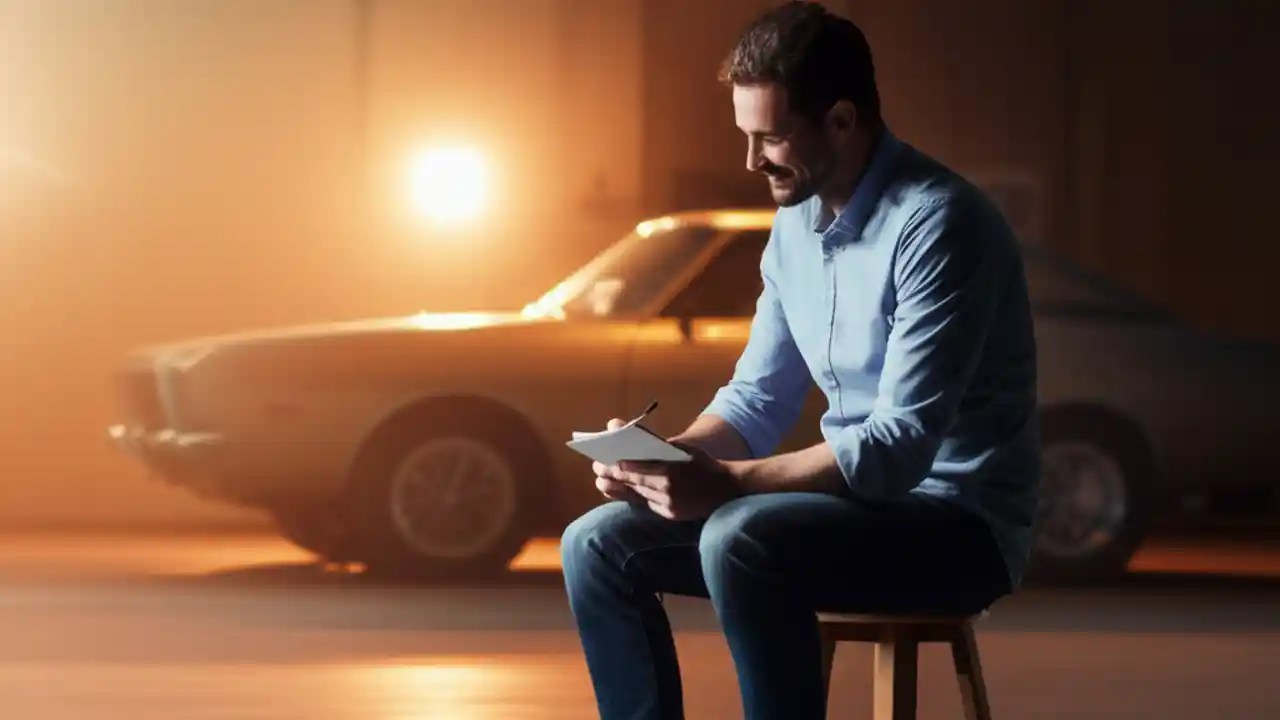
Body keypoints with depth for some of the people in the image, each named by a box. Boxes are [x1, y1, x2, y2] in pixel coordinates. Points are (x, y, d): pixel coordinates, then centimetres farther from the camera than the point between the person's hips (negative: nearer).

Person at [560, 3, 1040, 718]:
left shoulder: (937, 223, -20)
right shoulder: (796, 223, 8)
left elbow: (902, 444, -26)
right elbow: (759, 396, 13)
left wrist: (725, 483, -31)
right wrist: (667, 456, -7)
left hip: (960, 522, -9)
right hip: (857, 495, 9)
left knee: (740, 543, -34)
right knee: (599, 545, 0)